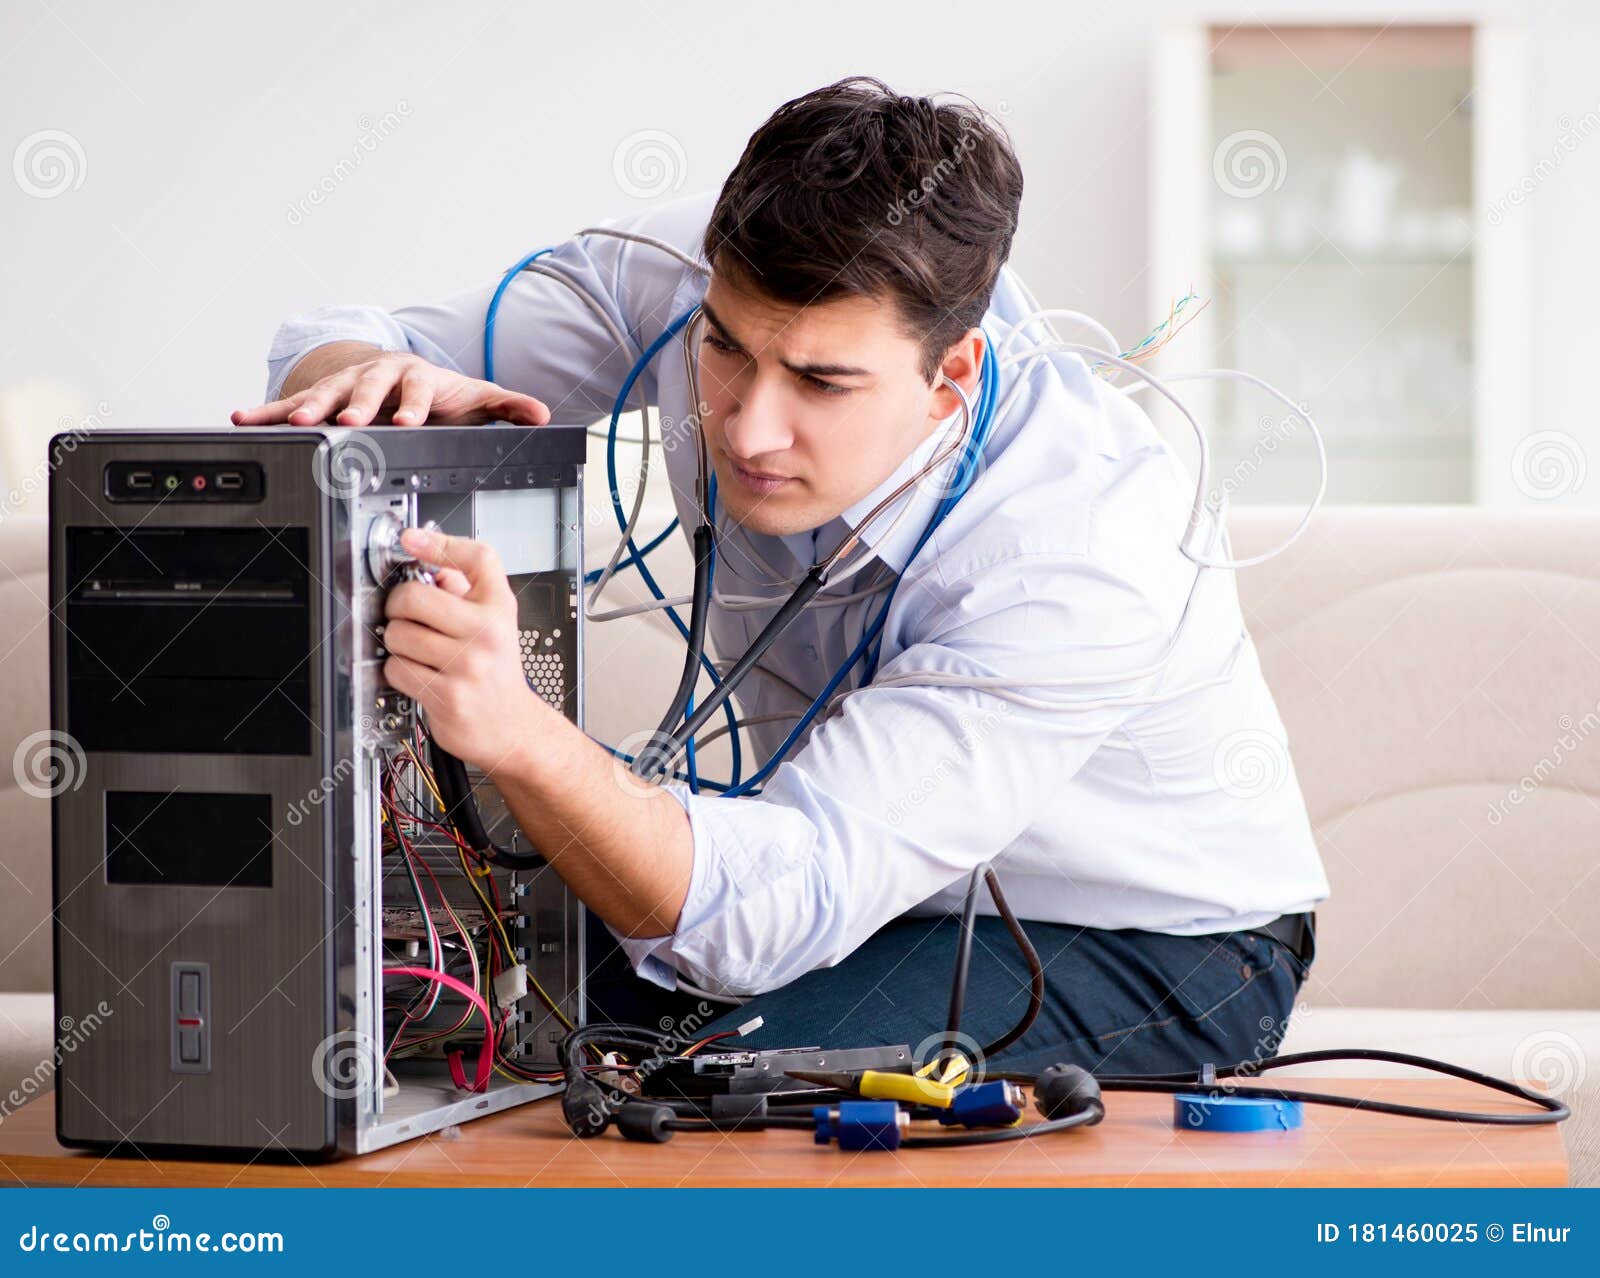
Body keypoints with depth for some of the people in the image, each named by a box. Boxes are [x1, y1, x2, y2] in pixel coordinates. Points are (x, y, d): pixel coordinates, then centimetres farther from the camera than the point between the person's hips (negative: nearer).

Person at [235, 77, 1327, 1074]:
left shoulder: (1091, 543, -36)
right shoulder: (709, 280, -19)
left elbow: (782, 906, -40)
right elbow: (334, 346, -9)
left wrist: (517, 734, -57)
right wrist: (371, 375, -35)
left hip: (1152, 940, -5)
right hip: (868, 878, 5)